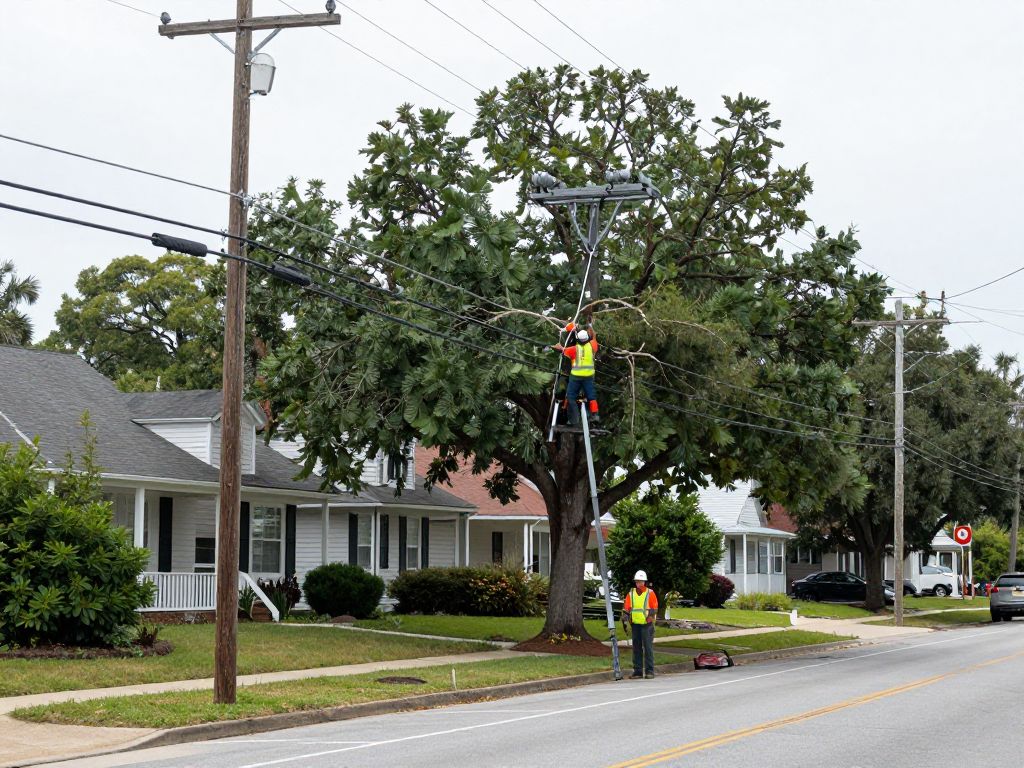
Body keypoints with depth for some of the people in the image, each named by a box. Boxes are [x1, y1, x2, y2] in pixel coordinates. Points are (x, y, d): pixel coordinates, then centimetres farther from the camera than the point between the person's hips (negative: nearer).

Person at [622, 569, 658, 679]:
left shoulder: (650, 593, 0)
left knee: (648, 648, -5)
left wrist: (650, 618, -13)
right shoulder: (631, 593, 10)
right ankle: (637, 671, 12)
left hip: (647, 625, -4)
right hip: (635, 625, 4)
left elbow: (654, 609, -1)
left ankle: (649, 671, -3)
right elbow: (626, 608, 9)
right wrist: (625, 617, -7)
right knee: (636, 648, 7)